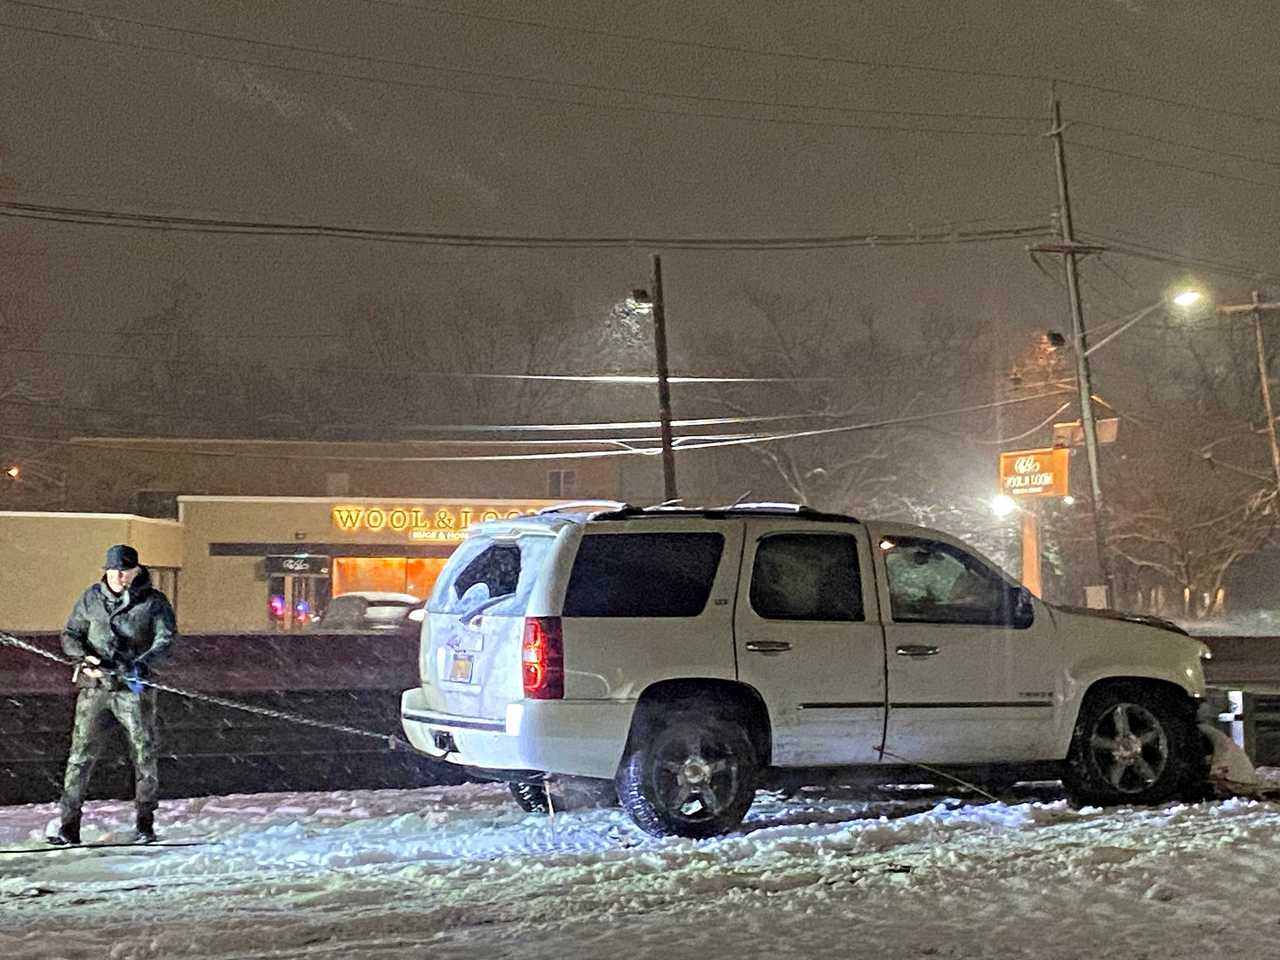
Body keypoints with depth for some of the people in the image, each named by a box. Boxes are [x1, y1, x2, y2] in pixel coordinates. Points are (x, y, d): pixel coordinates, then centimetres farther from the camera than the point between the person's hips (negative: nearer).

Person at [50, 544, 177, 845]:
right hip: (94, 686, 1)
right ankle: (69, 826, -1)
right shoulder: (91, 599, 9)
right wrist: (84, 657, -12)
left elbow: (166, 638, -10)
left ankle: (145, 825, 11)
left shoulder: (153, 601, 1)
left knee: (144, 755, 0)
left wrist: (142, 663, -27)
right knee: (81, 754, -4)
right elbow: (70, 635, 9)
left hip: (133, 687, -1)